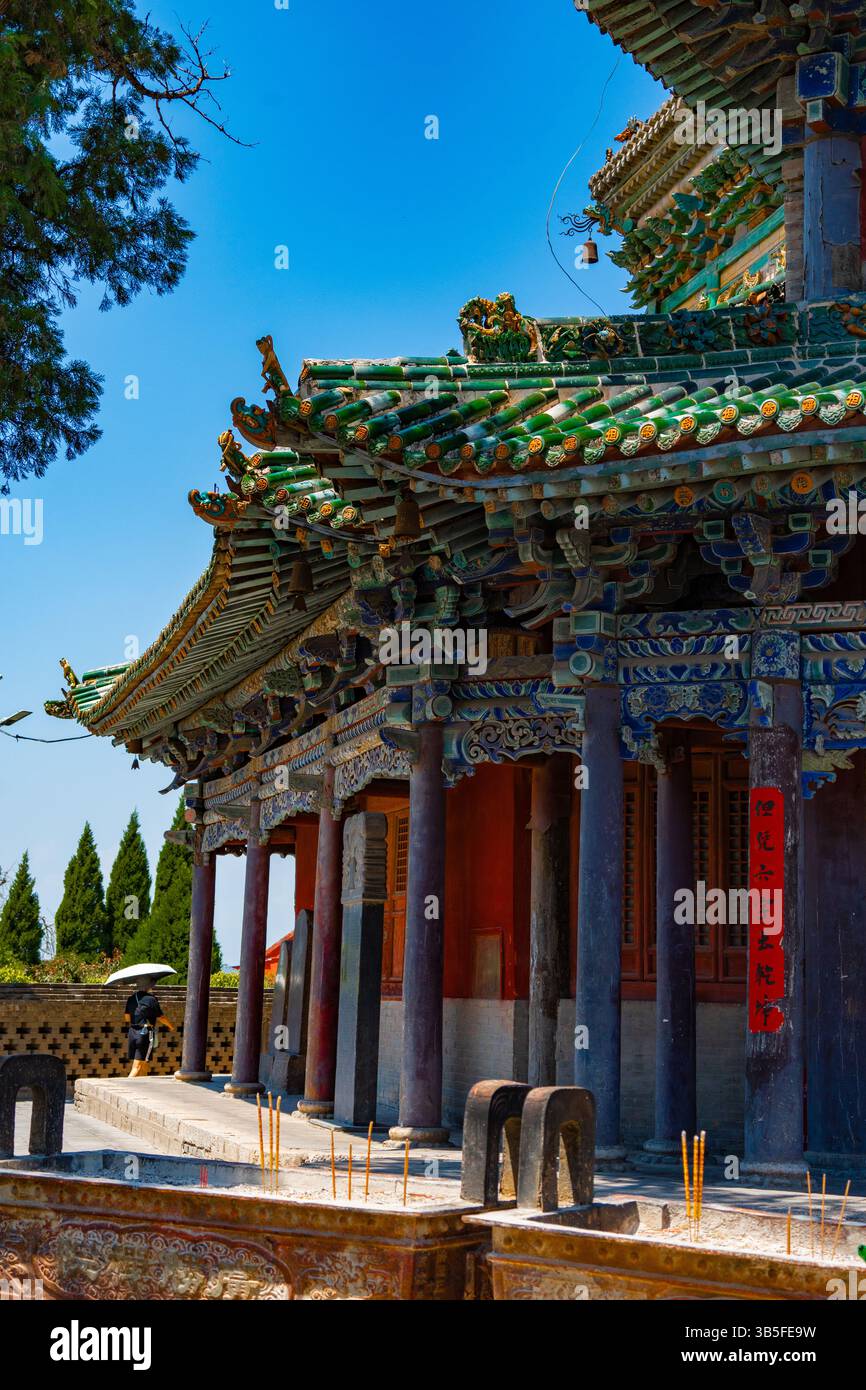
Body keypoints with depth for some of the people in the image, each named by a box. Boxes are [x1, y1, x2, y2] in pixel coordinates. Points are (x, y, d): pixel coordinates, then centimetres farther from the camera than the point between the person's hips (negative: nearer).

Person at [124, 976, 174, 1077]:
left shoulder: (131, 999, 7)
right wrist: (171, 1026, 14)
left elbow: (126, 1018, 12)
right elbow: (161, 1017, -4)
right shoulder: (151, 999, -10)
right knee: (137, 1067, -7)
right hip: (145, 1034, -6)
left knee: (144, 1067, 17)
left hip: (132, 1033, 6)